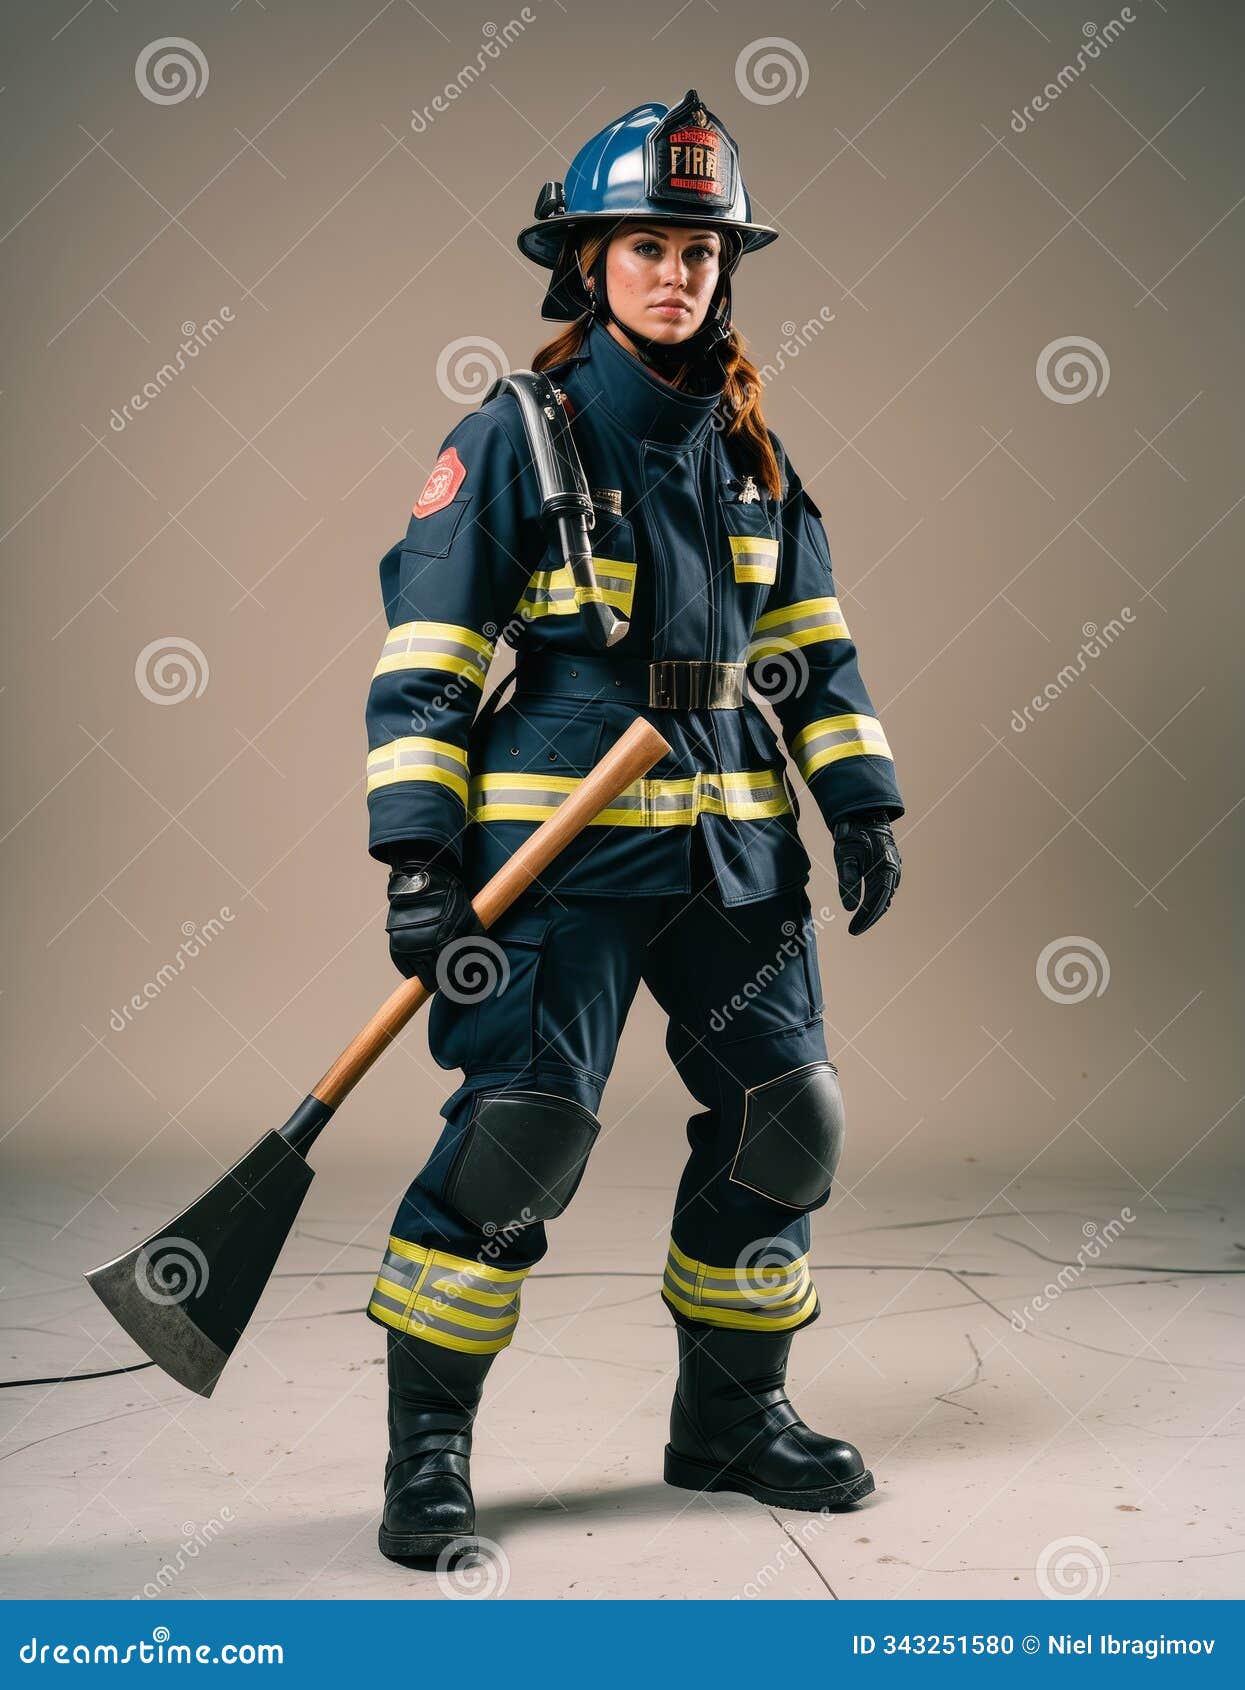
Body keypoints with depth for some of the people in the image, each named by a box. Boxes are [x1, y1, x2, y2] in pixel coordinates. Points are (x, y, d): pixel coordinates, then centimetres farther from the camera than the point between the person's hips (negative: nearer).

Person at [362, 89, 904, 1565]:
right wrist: (420, 853, -13)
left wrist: (860, 803, 9)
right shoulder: (513, 438, -3)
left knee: (786, 1117, 8)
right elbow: (425, 654, -6)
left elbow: (807, 640, 18)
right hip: (564, 839, -6)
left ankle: (730, 1413, 26)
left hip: (733, 840, 6)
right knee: (521, 1125, -11)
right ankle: (426, 1444, 6)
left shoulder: (748, 445, 14)